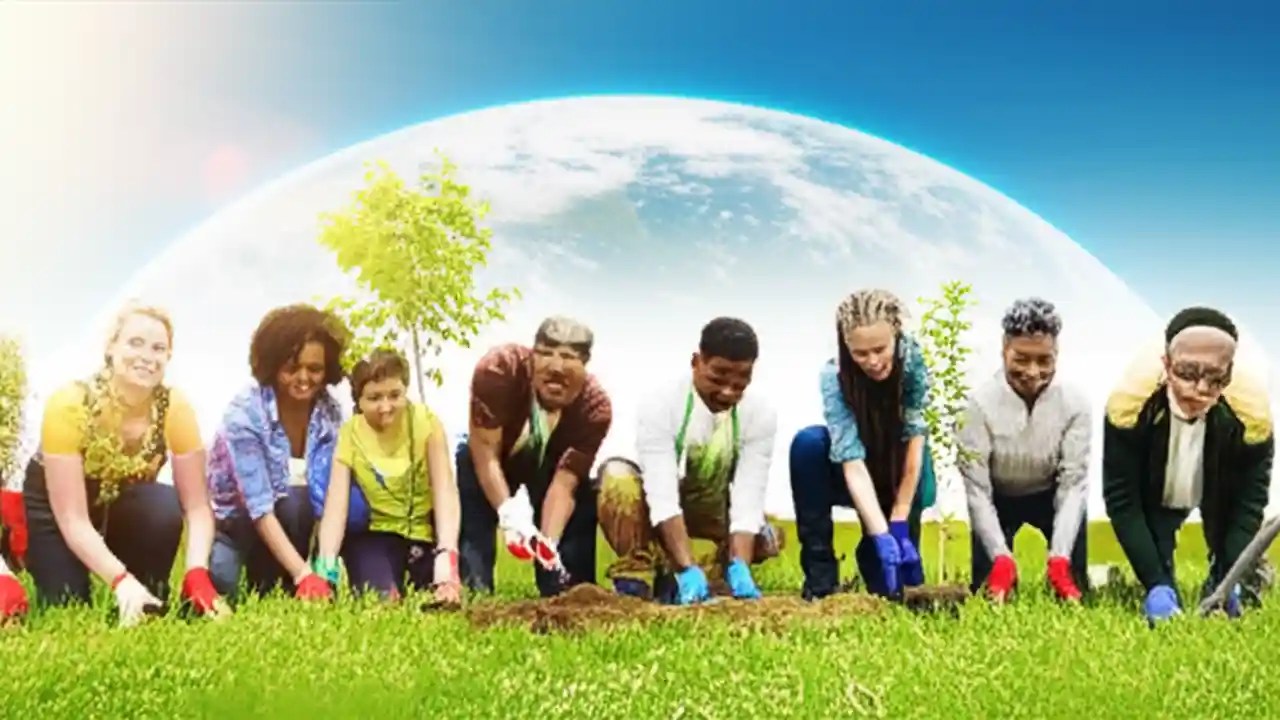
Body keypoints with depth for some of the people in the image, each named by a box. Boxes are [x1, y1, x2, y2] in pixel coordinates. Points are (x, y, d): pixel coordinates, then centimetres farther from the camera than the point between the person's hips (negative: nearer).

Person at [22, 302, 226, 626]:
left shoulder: (174, 407, -22)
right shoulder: (70, 404, -31)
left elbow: (197, 505, -21)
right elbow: (72, 519, -32)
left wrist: (197, 573, -38)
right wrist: (121, 580, -44)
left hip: (124, 504, 2)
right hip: (53, 505, -2)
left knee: (165, 505, -31)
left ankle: (149, 609, -12)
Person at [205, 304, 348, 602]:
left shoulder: (330, 413, -11)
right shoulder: (245, 412, -25)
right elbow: (260, 507, -32)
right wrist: (303, 574, -43)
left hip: (291, 520, 5)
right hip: (232, 520, -4)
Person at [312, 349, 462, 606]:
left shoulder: (426, 421, -15)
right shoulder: (349, 434, -15)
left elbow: (446, 491, -22)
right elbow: (335, 505, -23)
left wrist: (447, 557, -37)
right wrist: (326, 567, -40)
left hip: (425, 531, 1)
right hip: (375, 533, -1)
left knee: (446, 599, -16)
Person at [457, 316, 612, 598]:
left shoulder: (595, 406, -29)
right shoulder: (499, 369, -35)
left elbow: (565, 482, -29)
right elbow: (486, 452, -32)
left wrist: (549, 541, -44)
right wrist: (510, 515, -43)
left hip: (545, 470, 1)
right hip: (493, 466, -1)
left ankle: (567, 596, 1)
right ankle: (471, 590, -16)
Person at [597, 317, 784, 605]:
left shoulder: (760, 415, -21)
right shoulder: (662, 403, -31)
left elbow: (749, 497, -28)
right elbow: (662, 496, -38)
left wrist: (739, 569, -43)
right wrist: (688, 569, -49)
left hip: (711, 510, 4)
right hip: (659, 504, -4)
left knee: (766, 540, -17)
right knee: (617, 474, -32)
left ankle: (669, 577, -5)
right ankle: (637, 574, -24)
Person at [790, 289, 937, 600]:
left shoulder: (912, 357, -25)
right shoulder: (834, 376, -28)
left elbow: (915, 437, -26)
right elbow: (853, 462, -35)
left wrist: (899, 524, -30)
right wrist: (882, 536, -44)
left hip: (902, 474, 0)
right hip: (852, 475, 0)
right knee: (808, 443, -33)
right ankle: (820, 573, -24)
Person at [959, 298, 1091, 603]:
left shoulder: (1074, 402, -24)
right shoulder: (981, 402, -28)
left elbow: (1073, 482, -22)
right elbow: (976, 487, -25)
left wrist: (1059, 557, -32)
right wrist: (1001, 557, -34)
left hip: (1051, 497, 1)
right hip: (997, 499, -1)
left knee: (1073, 586, -9)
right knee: (988, 593, -7)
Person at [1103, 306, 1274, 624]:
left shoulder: (1251, 408, -36)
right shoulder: (1131, 399, -40)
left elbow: (1249, 503, -21)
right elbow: (1121, 500, -29)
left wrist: (1231, 582, -31)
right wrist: (1156, 584, -34)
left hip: (1221, 496, 2)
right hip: (1154, 498, -1)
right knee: (1163, 613, -9)